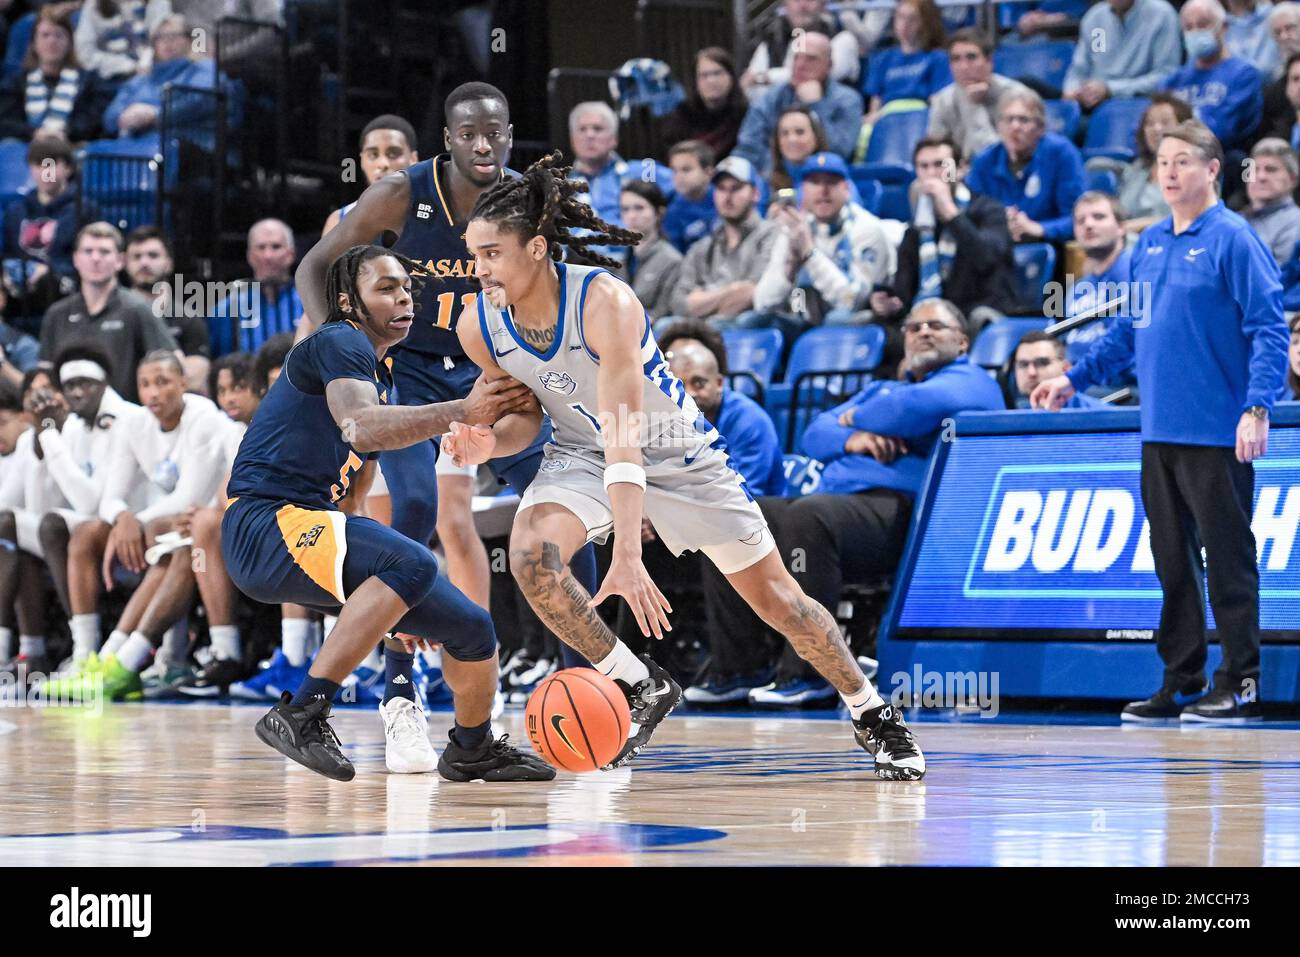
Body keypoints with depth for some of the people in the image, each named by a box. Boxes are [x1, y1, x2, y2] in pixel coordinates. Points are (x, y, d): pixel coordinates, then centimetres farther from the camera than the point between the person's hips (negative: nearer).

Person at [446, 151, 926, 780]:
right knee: (531, 557, -27)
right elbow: (526, 414, 1)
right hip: (581, 452, 4)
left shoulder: (604, 302, -34)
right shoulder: (480, 327, -17)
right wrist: (489, 441, -25)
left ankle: (871, 713, 26)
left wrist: (628, 557, -50)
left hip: (677, 453, -4)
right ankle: (640, 689, -7)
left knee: (775, 596, 3)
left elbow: (624, 435, -42)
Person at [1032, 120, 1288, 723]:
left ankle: (1241, 685, 2)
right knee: (1172, 560, 10)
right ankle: (1180, 681, 17)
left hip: (1216, 435, -7)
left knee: (1227, 558, -3)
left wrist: (1258, 407, -21)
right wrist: (1075, 379, 22)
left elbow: (1269, 328, -12)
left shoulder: (1233, 240, -7)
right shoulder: (1149, 244, 14)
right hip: (1159, 432, 7)